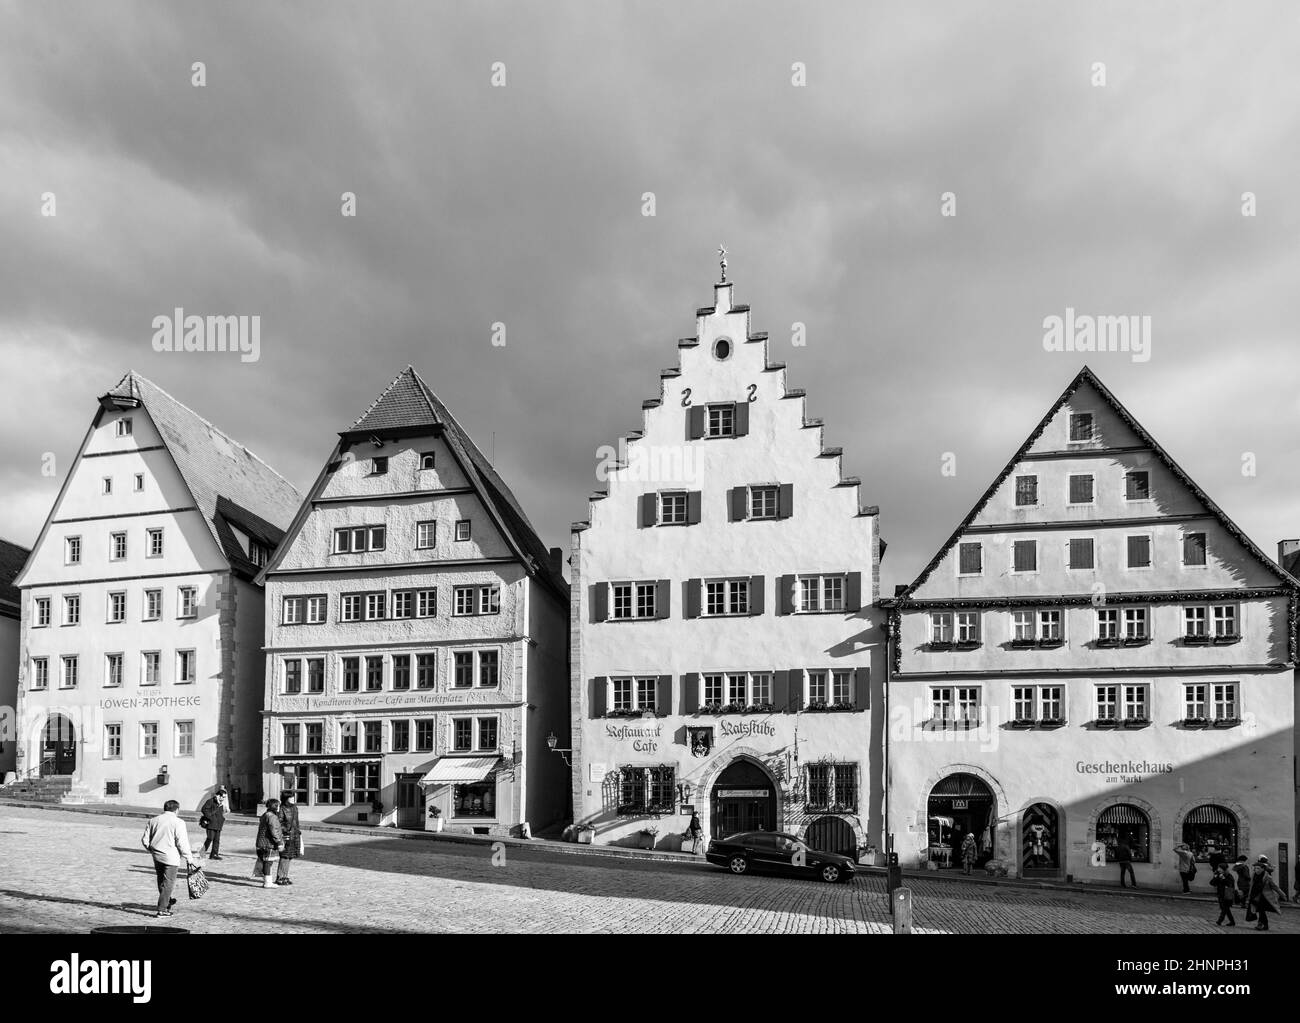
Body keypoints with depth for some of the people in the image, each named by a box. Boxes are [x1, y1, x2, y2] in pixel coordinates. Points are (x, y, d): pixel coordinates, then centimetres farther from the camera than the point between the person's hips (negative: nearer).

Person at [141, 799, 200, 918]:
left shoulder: (153, 820, 5)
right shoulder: (178, 822, -11)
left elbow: (145, 840, 8)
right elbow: (182, 843, -13)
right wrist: (190, 859, -4)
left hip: (156, 855, 6)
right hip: (170, 857, -6)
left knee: (161, 880, 22)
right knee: (168, 883, 3)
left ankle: (167, 901, 40)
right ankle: (162, 909, 2)